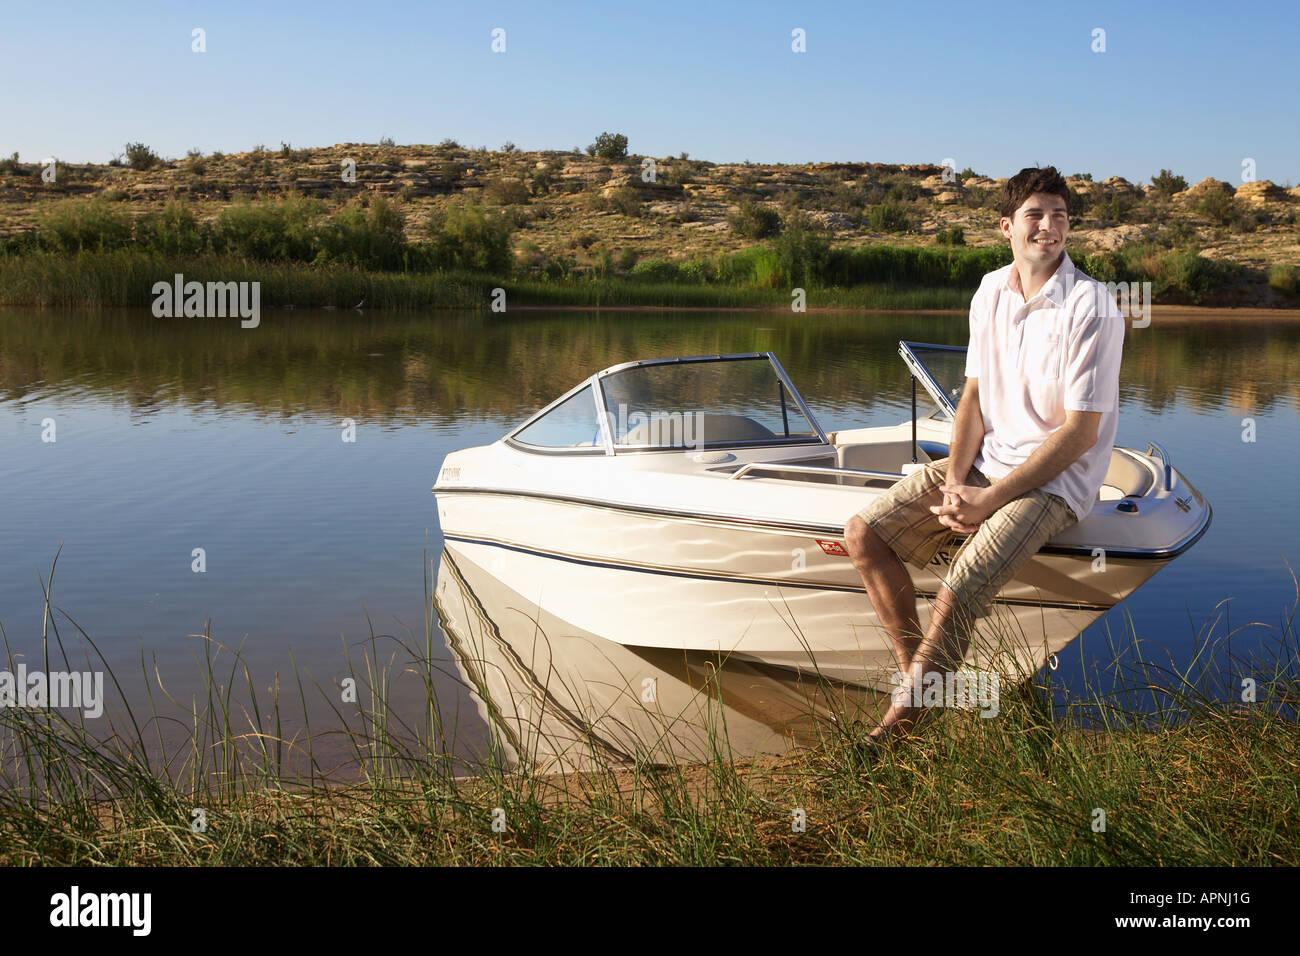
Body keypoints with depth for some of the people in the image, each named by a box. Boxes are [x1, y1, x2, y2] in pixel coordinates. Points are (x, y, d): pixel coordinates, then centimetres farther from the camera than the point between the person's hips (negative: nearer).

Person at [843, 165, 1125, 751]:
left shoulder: (1092, 309, -15)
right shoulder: (991, 292, 6)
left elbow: (1079, 434, -16)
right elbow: (974, 394, 9)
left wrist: (990, 499, -18)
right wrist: (954, 480, -8)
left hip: (1053, 482, -7)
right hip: (983, 462, 7)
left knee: (957, 595, -27)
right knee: (864, 534, -9)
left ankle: (896, 727, -10)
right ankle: (918, 678, -1)